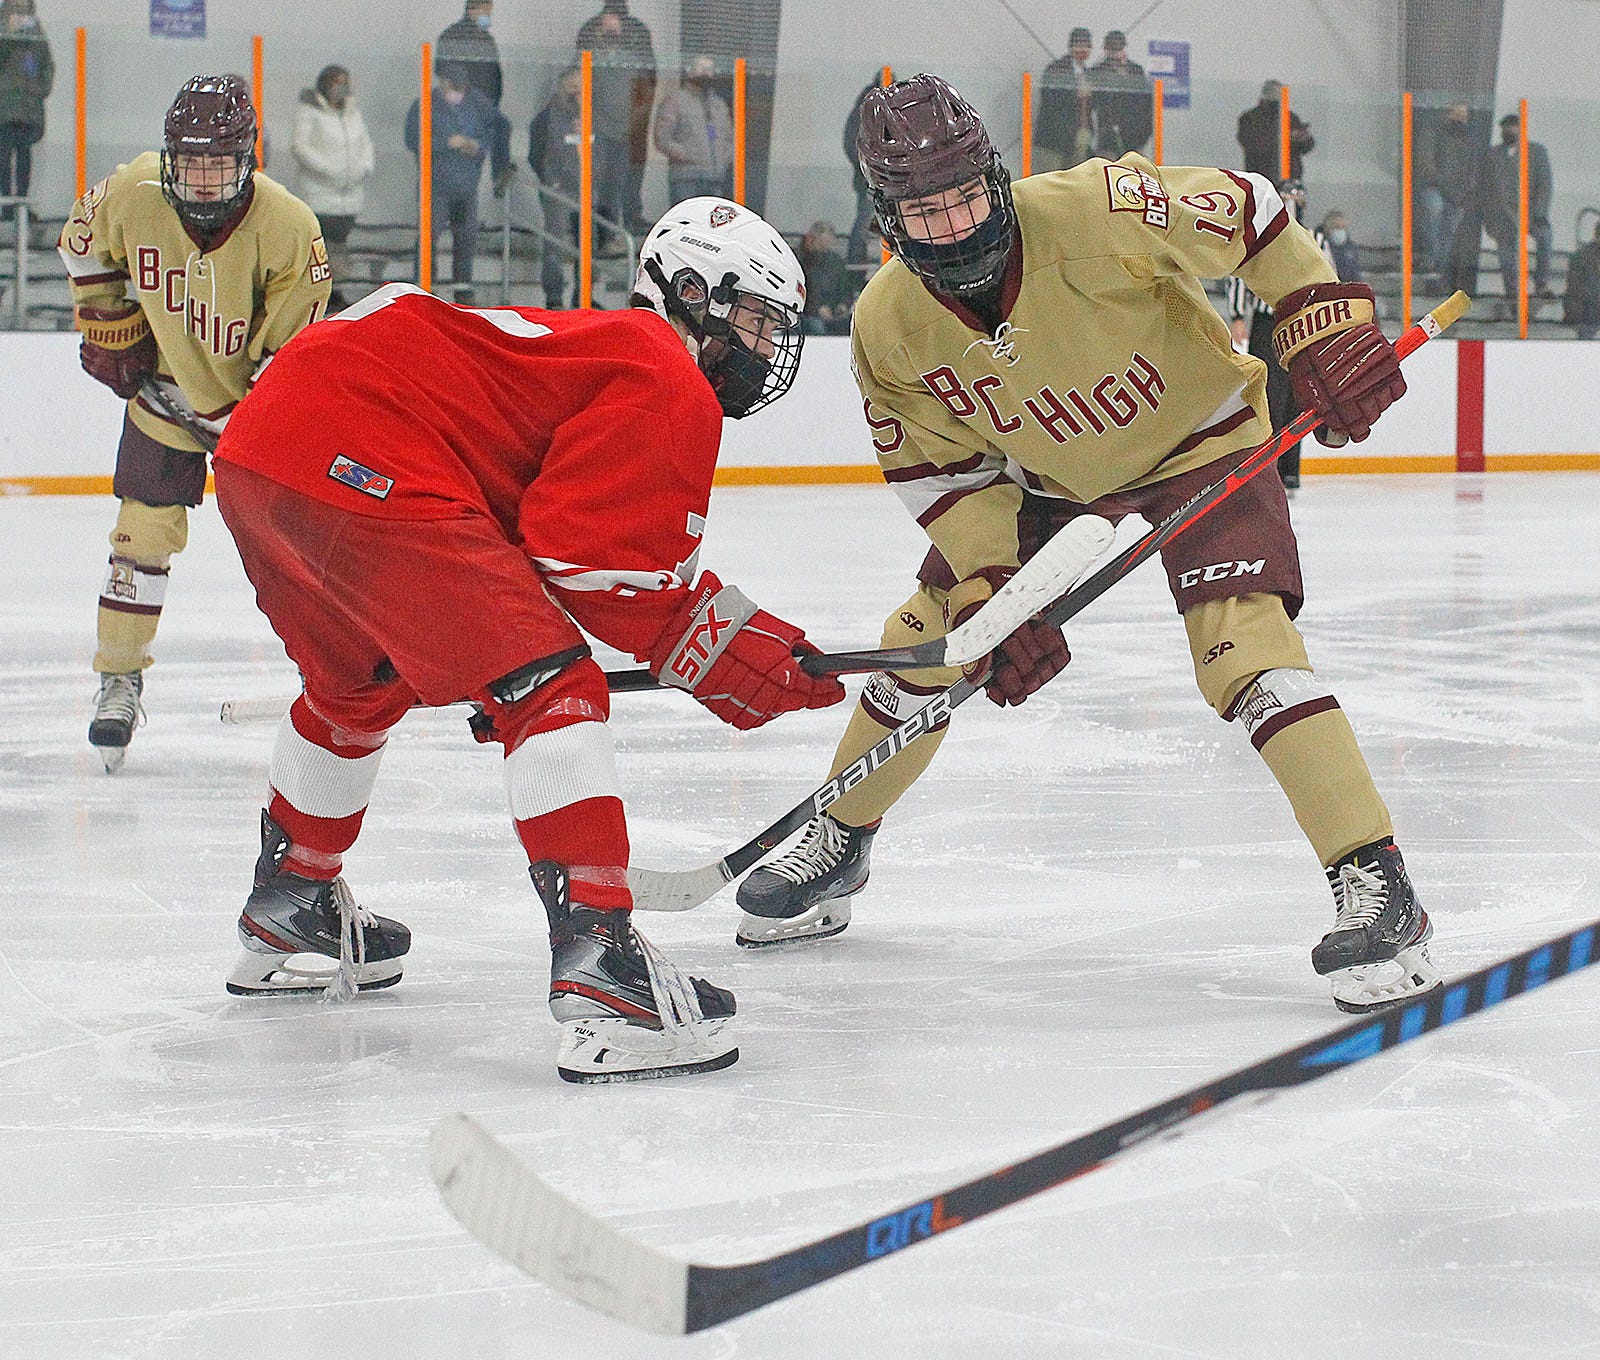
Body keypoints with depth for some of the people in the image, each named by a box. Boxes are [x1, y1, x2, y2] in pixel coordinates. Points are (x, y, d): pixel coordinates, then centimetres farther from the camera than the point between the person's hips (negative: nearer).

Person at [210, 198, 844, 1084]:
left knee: (360, 684, 34)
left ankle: (286, 912, 51)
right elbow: (597, 561, -8)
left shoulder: (586, 344, 33)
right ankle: (597, 964, -21)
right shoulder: (669, 388, 2)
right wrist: (728, 655, 2)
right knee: (551, 689, -10)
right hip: (362, 472, -11)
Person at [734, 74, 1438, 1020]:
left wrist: (1328, 325, -28)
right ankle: (836, 848, 29)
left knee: (1242, 642, -24)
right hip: (1047, 476, 5)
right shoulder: (889, 327, -18)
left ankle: (1376, 886, -24)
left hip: (1199, 437, -5)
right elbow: (944, 473, -10)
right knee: (926, 642, 5)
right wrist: (991, 594, -21)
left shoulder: (1095, 213, -33)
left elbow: (1252, 214, -22)